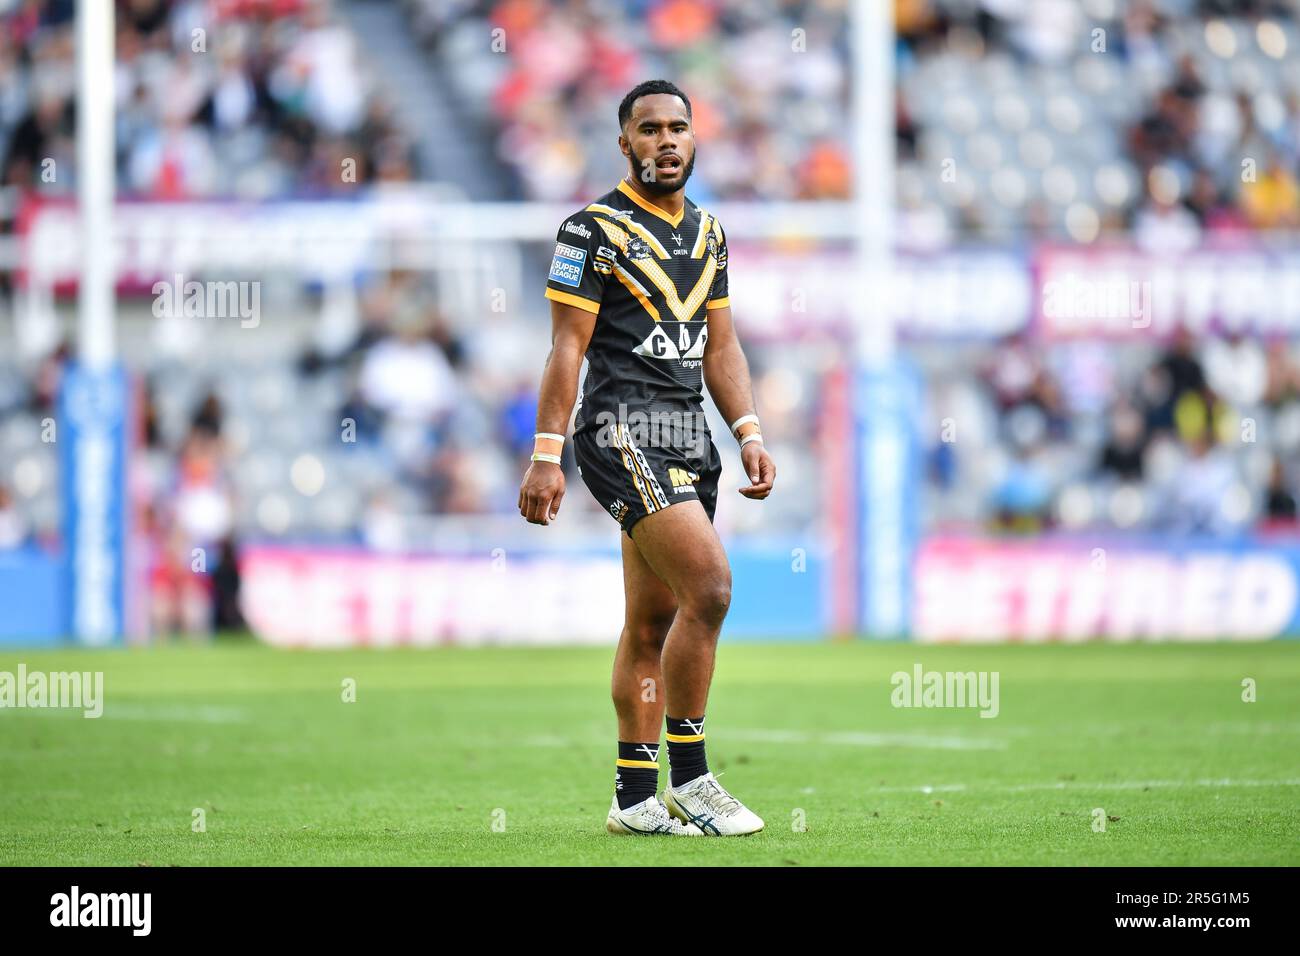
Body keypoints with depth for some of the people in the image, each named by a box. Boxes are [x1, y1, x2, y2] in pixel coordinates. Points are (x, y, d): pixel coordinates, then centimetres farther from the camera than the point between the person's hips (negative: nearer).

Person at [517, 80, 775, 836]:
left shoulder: (708, 232, 16)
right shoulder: (595, 229, -5)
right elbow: (567, 347, -7)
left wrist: (750, 433, 10)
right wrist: (546, 455, -12)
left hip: (689, 432, 7)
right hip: (622, 430, -7)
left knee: (654, 620, 9)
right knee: (709, 587, -18)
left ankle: (636, 799, 13)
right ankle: (690, 779, -11)